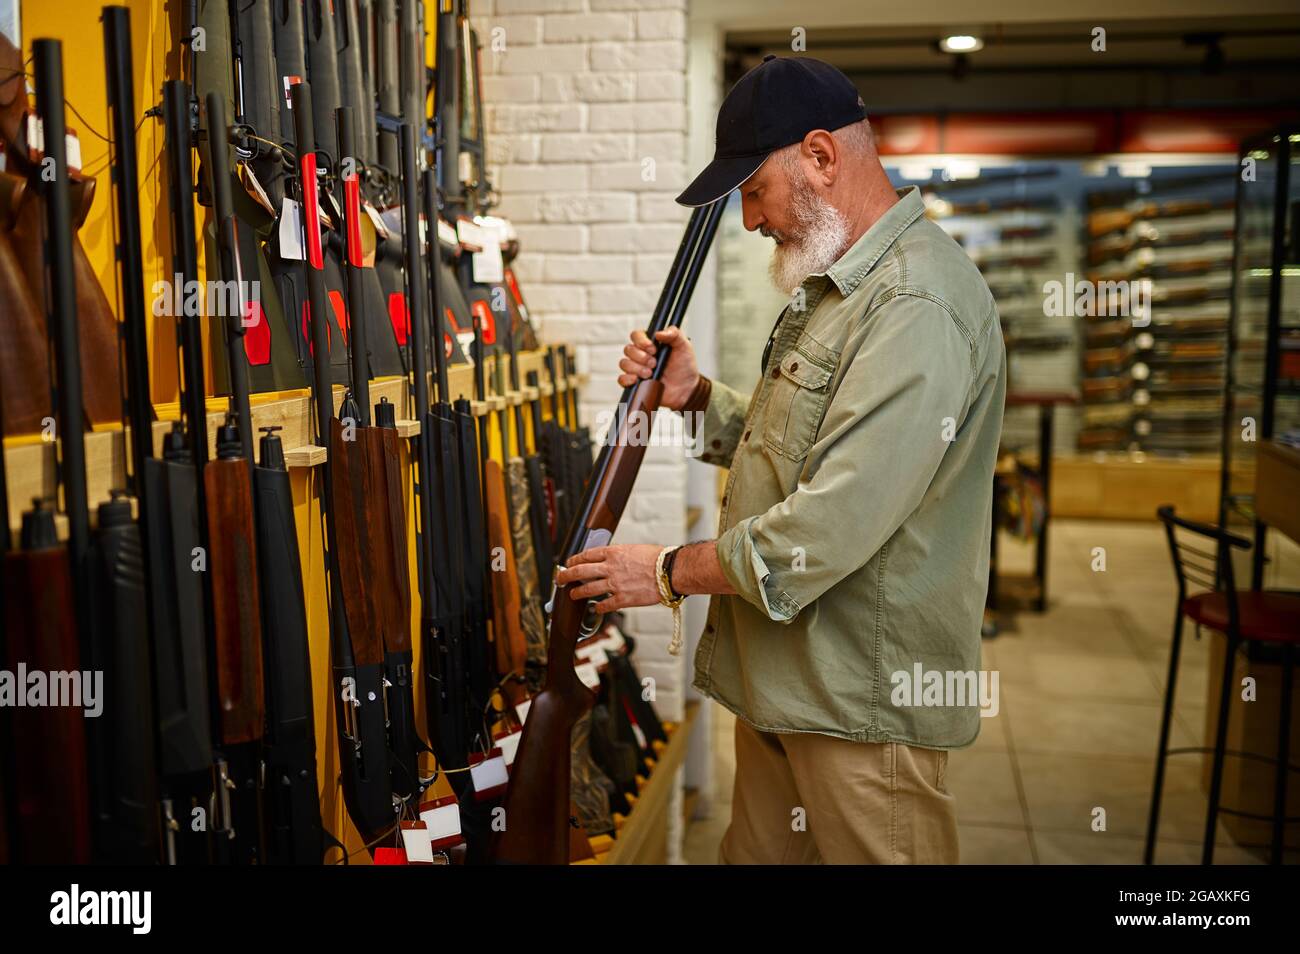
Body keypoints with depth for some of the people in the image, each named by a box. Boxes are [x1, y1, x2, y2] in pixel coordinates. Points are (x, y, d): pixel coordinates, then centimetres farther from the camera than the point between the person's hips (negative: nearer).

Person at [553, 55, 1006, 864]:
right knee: (758, 850, 19)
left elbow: (834, 525, -27)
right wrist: (697, 398, 4)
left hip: (862, 701, -9)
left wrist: (670, 572, -15)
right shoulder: (838, 284, 14)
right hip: (781, 676, 9)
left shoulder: (918, 305, -22)